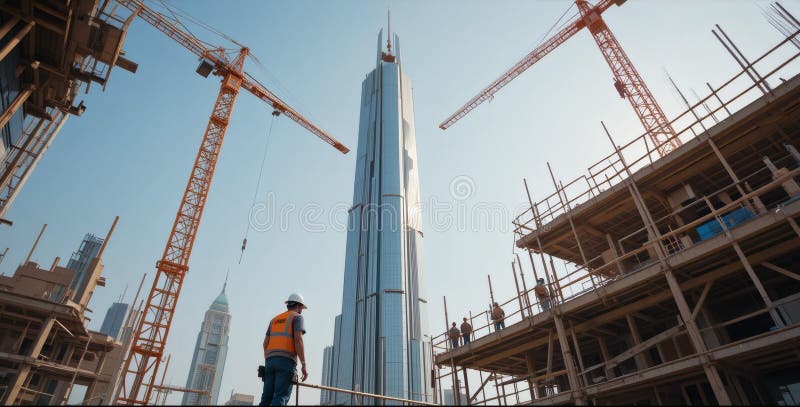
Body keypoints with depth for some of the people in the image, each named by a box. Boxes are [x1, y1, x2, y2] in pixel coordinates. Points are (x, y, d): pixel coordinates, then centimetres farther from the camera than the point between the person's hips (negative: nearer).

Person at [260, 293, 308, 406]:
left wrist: (267, 362, 21)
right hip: (286, 360, -6)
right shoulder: (297, 317, 7)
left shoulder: (275, 319, 26)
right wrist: (303, 365, -10)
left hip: (270, 360, 6)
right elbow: (298, 339, -7)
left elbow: (265, 343, 18)